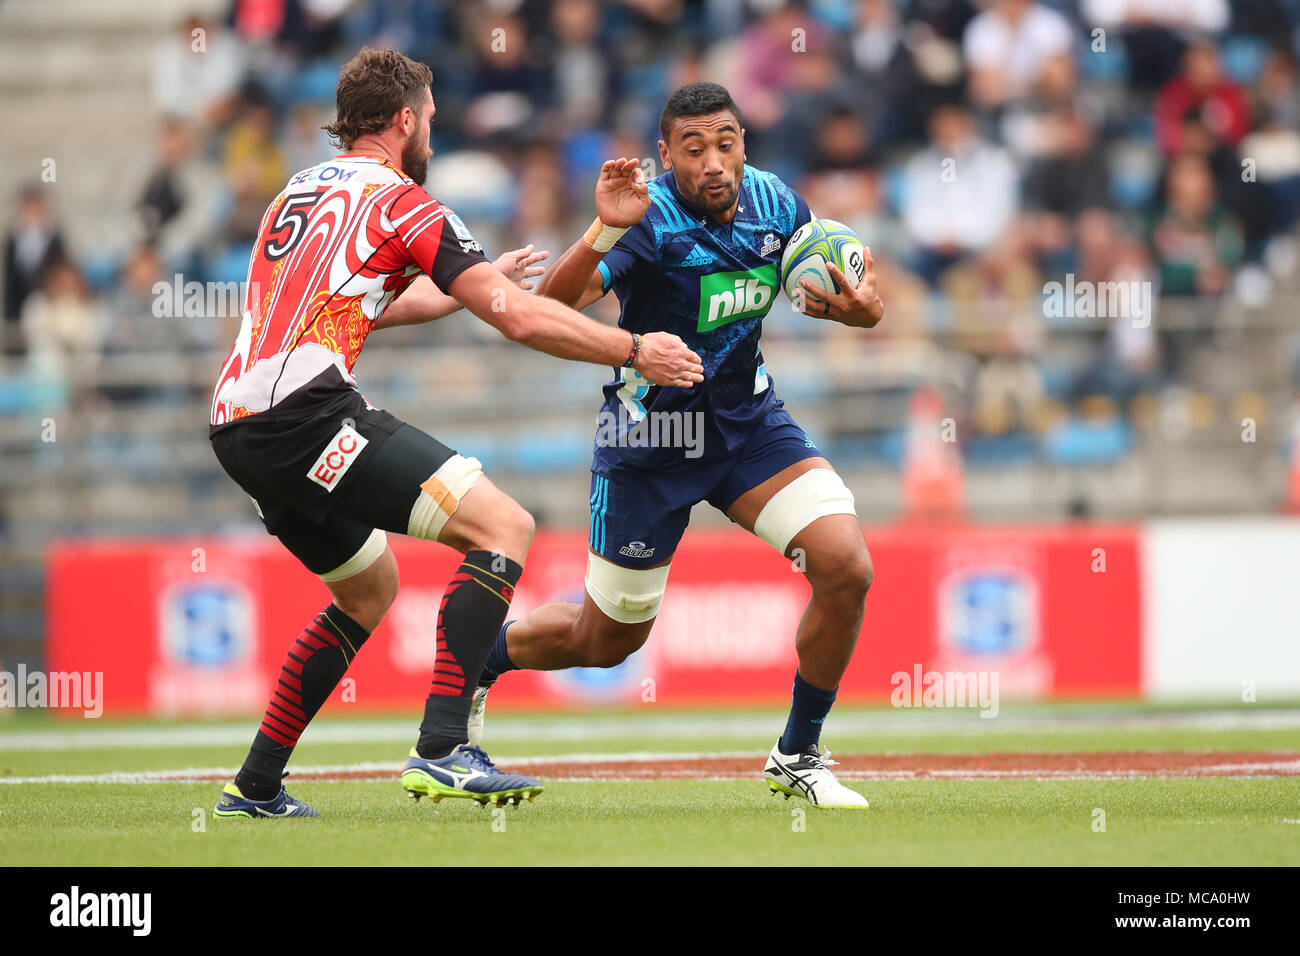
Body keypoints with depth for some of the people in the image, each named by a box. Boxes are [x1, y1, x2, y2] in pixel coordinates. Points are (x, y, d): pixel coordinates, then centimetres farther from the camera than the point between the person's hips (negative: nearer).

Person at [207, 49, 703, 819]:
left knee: (370, 589, 27)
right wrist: (635, 352, 7)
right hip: (304, 410, -9)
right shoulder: (400, 201, 1)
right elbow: (522, 320, -4)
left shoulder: (299, 192, 26)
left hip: (236, 429, 9)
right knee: (503, 526, -11)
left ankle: (256, 787, 25)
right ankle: (442, 751, -22)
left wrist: (473, 282, 52)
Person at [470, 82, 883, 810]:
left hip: (750, 419, 4)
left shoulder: (776, 204, -9)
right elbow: (550, 308, -37)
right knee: (608, 640, 9)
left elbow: (860, 297, 6)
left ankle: (799, 757, 4)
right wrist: (605, 231, -53)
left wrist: (861, 305, -19)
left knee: (847, 569, -15)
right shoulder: (651, 219, -25)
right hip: (652, 438, -4)